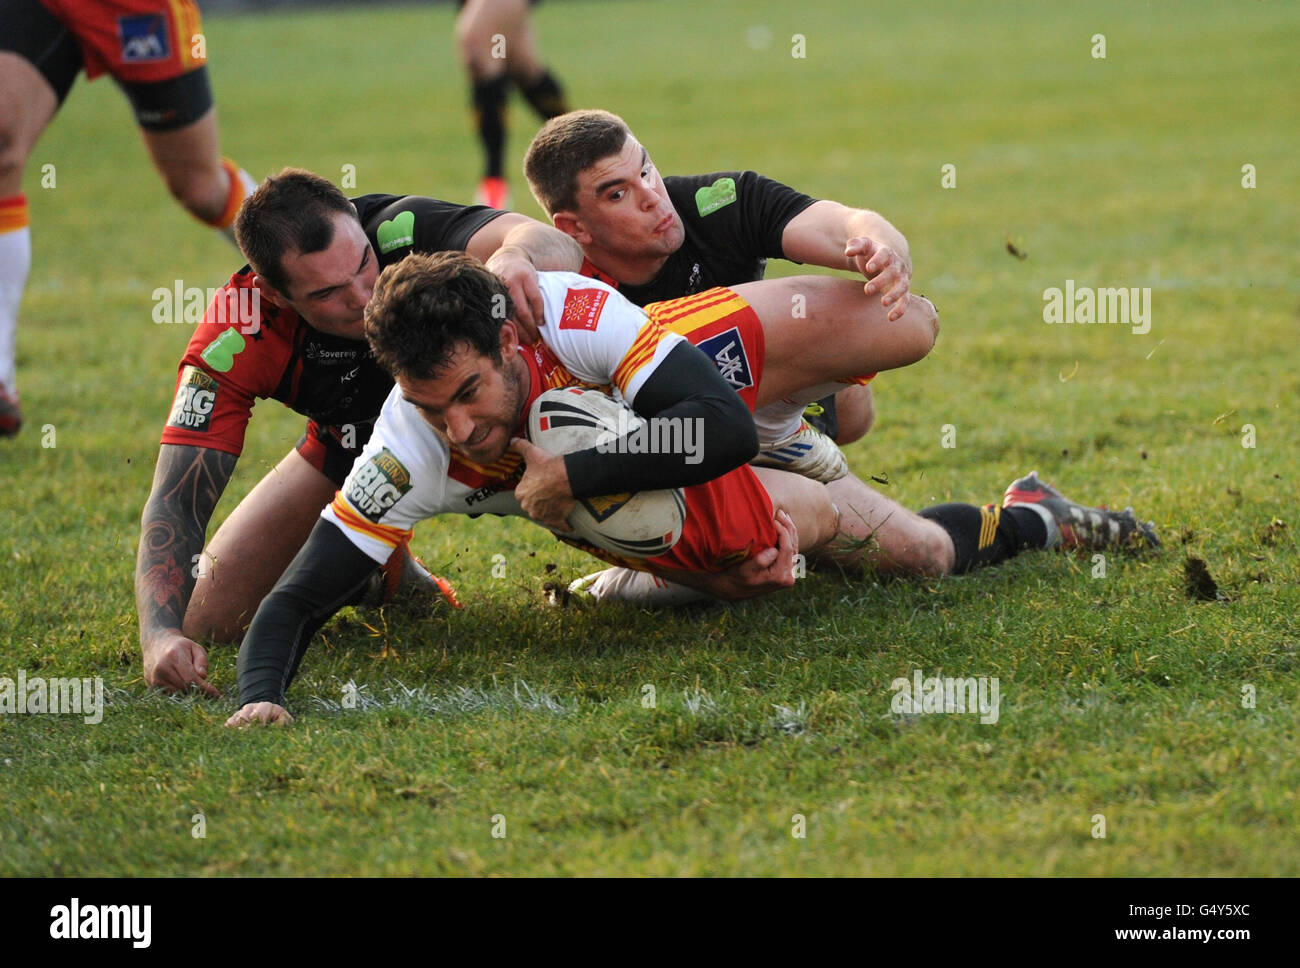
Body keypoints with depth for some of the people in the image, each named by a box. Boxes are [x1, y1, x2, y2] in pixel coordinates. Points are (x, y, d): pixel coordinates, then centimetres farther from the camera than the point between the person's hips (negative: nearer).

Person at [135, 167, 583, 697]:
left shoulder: (401, 230, -38)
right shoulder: (235, 341, -34)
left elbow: (558, 246, -51)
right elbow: (176, 501, -35)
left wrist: (514, 255, -76)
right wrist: (161, 634, -51)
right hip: (350, 439, 1)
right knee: (208, 618, -7)